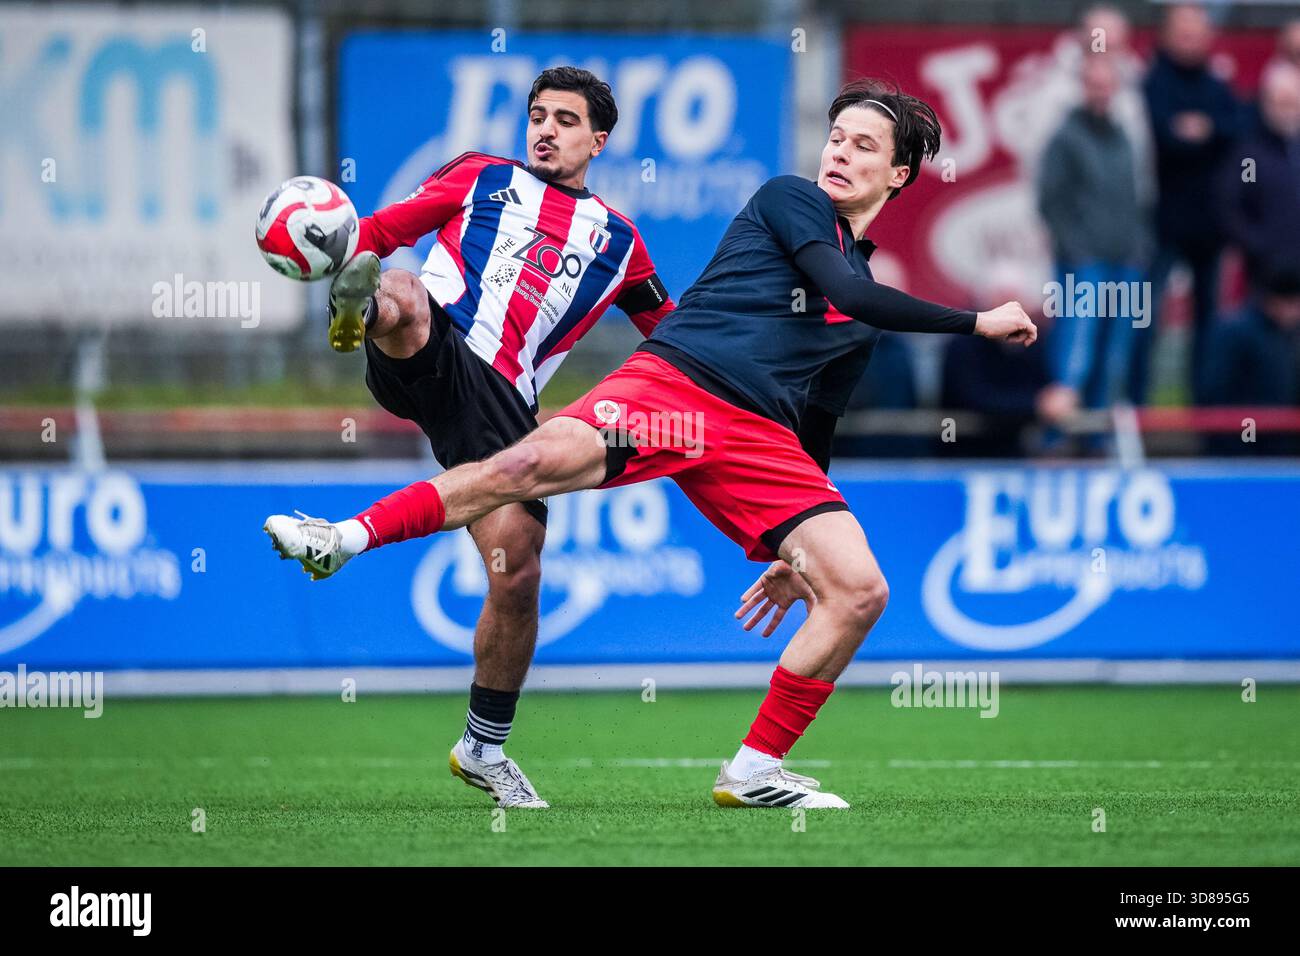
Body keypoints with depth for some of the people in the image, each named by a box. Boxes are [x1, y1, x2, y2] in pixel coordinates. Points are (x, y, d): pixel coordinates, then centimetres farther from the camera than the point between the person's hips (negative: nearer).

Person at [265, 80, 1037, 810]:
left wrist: (796, 553, 28)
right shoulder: (790, 201, 10)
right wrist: (976, 322, -5)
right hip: (673, 383, -5)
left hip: (760, 440, 5)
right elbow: (845, 291, -7)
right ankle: (348, 539, -24)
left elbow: (818, 429, 31)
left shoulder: (870, 312, 27)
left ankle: (755, 772, -1)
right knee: (535, 459, -31)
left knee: (859, 591, -12)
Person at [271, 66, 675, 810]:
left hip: (501, 403, 1)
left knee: (518, 574, -6)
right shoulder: (483, 178, 23)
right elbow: (382, 230, 18)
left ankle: (485, 748, 12)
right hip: (428, 355, -1)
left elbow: (671, 331, 38)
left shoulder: (616, 240, 27)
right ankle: (363, 307, -76)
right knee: (403, 296, -37)